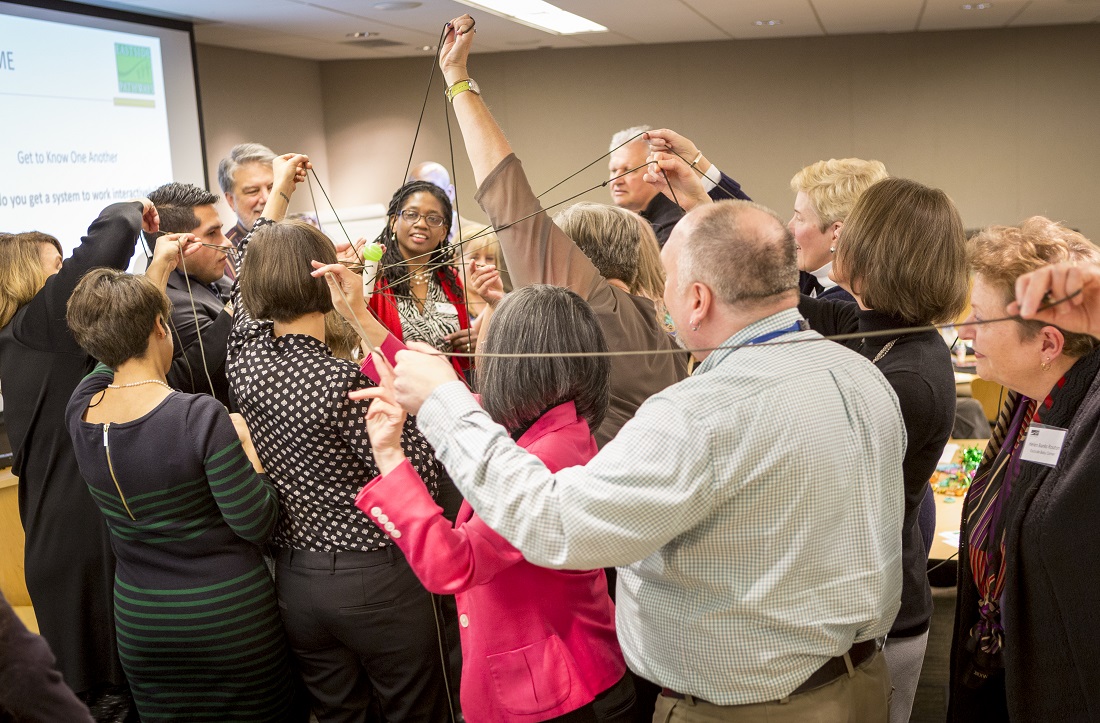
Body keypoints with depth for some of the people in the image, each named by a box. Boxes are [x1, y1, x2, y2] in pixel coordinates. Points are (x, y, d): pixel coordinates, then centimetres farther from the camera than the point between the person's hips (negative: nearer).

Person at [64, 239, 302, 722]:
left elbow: (122, 346, 14)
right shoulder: (202, 416, -25)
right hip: (231, 617, -5)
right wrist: (245, 447, -8)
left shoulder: (79, 411, -7)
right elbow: (257, 526, -20)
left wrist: (160, 268, 20)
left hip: (139, 624, 5)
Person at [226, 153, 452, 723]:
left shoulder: (245, 359, -4)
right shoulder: (347, 382, -22)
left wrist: (279, 192, 26)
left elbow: (251, 277, 15)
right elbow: (423, 481, -19)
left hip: (295, 577, 6)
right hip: (374, 576, -6)